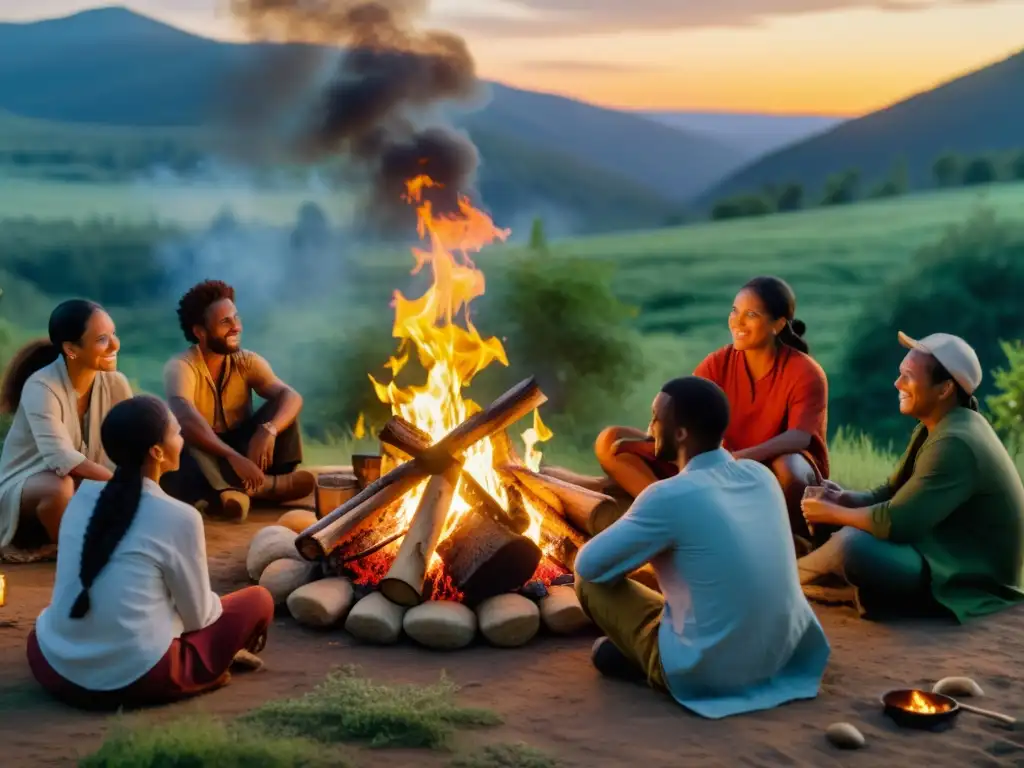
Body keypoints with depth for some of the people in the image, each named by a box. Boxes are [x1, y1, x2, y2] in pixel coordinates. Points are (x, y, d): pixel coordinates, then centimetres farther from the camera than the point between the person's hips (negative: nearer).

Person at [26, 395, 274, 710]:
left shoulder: (83, 495, 5)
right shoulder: (179, 517, -11)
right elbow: (198, 616, 1)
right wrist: (212, 604, 25)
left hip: (53, 668, 5)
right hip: (137, 678, -5)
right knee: (258, 600, 11)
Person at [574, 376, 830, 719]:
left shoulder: (671, 497, -19)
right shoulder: (761, 474, 1)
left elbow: (588, 564, -9)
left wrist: (636, 551, 12)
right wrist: (654, 547, 19)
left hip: (709, 672, -7)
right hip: (784, 654, 7)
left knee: (590, 581, 6)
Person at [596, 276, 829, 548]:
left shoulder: (805, 373, -14)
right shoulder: (719, 363, -2)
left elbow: (799, 437, -30)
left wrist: (744, 457, -47)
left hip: (775, 481, -4)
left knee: (788, 466, -44)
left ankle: (796, 542, -15)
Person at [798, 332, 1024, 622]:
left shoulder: (955, 444, -26)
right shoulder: (936, 427, 9)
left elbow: (896, 522, -29)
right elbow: (892, 493, 13)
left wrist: (832, 513, -13)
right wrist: (842, 499, -7)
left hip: (969, 582, -11)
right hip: (947, 556, 11)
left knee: (851, 545, -28)